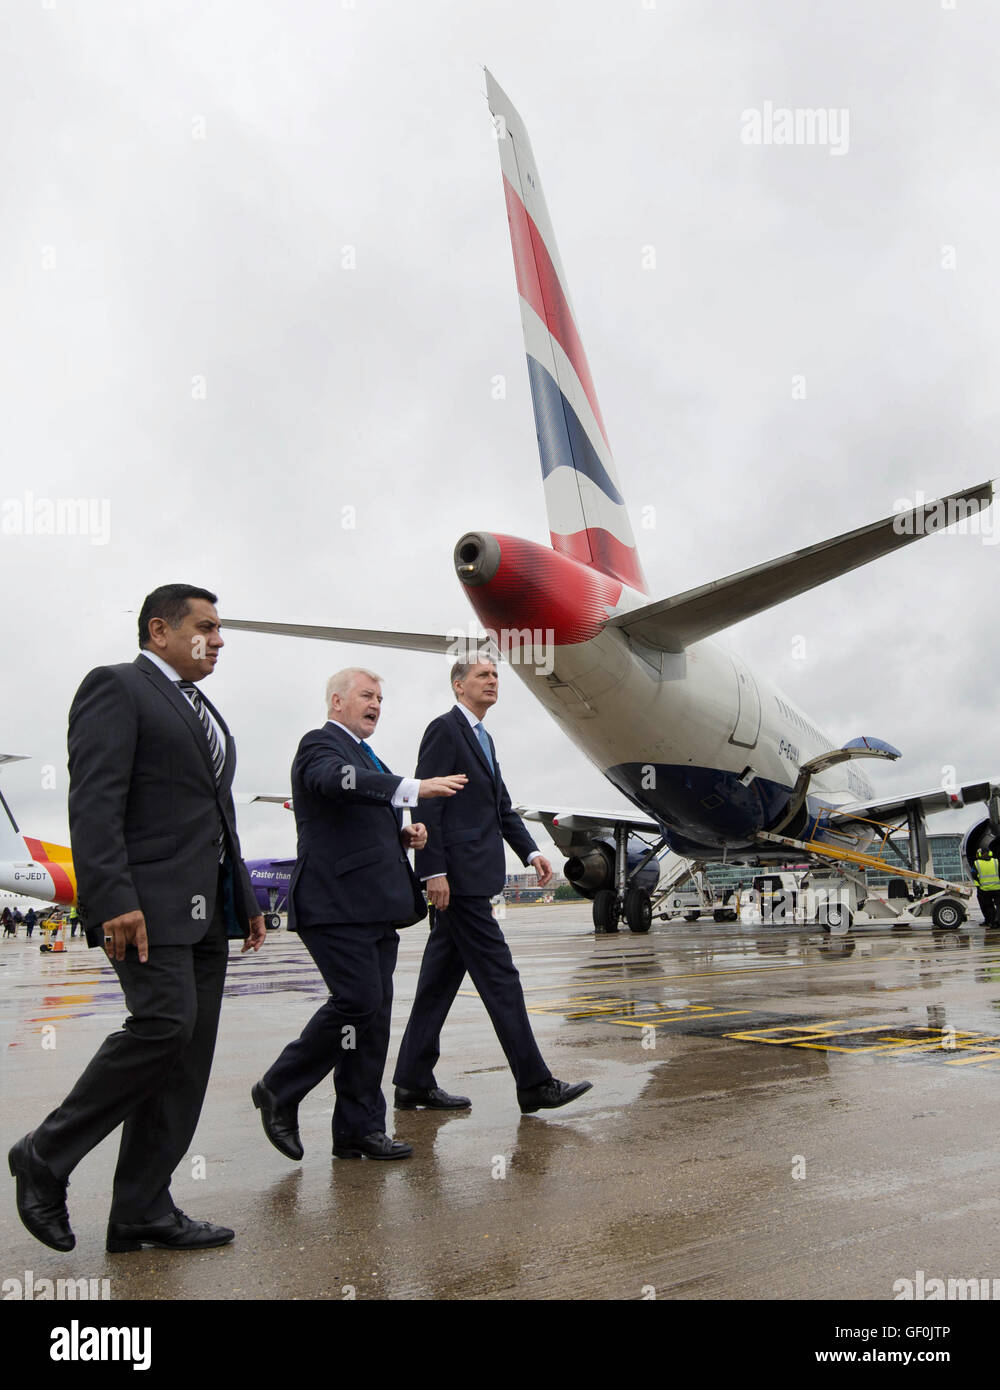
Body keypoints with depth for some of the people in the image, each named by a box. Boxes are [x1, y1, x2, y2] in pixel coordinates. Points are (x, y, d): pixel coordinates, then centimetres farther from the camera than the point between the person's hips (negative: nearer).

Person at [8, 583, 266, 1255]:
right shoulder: (116, 687, -3)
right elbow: (95, 802, -14)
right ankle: (46, 1155, 4)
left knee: (188, 1055, 6)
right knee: (165, 1022, -17)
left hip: (207, 909, 9)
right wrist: (113, 902, -23)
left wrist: (245, 898, 20)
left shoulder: (204, 711, 23)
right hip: (150, 902, -8)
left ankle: (142, 1211, 14)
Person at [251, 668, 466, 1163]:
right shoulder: (320, 744, -5)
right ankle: (278, 1090, 6)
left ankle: (359, 1129, 16)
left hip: (375, 908, 9)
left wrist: (404, 835, 11)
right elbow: (338, 781, -28)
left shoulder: (366, 756, 23)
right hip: (337, 904, -9)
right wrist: (414, 788, -40)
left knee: (374, 1013, 8)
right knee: (358, 1001, -14)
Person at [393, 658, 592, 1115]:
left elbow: (501, 808, 20)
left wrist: (530, 851, 6)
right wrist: (434, 872, -20)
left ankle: (413, 1081, 20)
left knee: (441, 978, 12)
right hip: (456, 877, -10)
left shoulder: (482, 738, 21)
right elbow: (426, 805, -15)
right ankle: (534, 1084, 0)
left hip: (472, 877, 10)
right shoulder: (444, 729, -8)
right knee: (499, 976, -6)